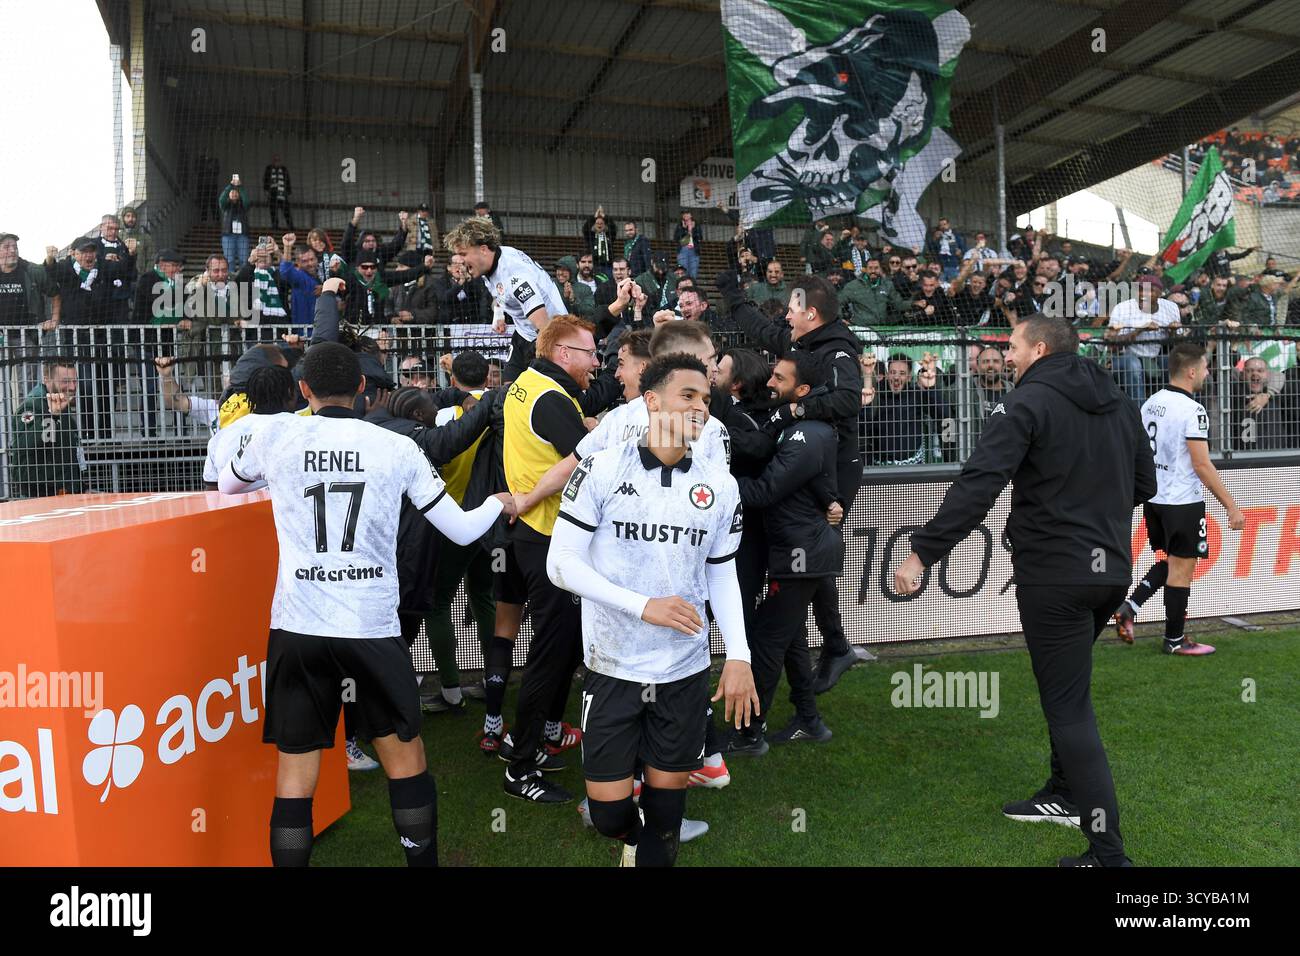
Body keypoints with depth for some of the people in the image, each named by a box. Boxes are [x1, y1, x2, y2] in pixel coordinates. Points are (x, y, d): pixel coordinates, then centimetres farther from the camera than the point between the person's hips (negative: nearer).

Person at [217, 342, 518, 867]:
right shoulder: (397, 447, 0)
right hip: (375, 627, 0)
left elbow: (227, 484, 24)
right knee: (406, 759, 15)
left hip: (299, 627, 1)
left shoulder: (277, 435, 2)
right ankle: (423, 860, 26)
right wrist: (499, 503, 26)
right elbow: (461, 529, 5)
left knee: (296, 772, 9)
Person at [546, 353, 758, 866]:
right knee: (608, 811, 6)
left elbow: (721, 572, 10)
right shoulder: (601, 469, -10)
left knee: (667, 792, 12)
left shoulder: (720, 485, 1)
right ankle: (631, 838, 42)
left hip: (687, 670, 3)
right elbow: (561, 563, -11)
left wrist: (738, 655, -1)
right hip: (612, 667, -2)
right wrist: (644, 606, -19)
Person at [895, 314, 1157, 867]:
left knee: (1068, 705, -1)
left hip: (1055, 573, -8)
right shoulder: (1117, 401, 11)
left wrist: (921, 552, -22)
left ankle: (1107, 852, 3)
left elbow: (977, 487, -23)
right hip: (1111, 568, 8)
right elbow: (1144, 484, 18)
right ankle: (1065, 794, 39)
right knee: (1067, 685, 25)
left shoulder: (1030, 402, -13)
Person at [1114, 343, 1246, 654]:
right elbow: (1202, 465, -19)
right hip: (1183, 502, -8)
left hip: (1153, 499, 8)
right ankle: (1175, 640, 15)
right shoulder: (1192, 410, -17)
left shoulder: (1151, 403, 7)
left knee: (1170, 562, 21)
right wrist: (1232, 507, -14)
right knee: (1182, 569, 4)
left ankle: (1129, 607, 8)